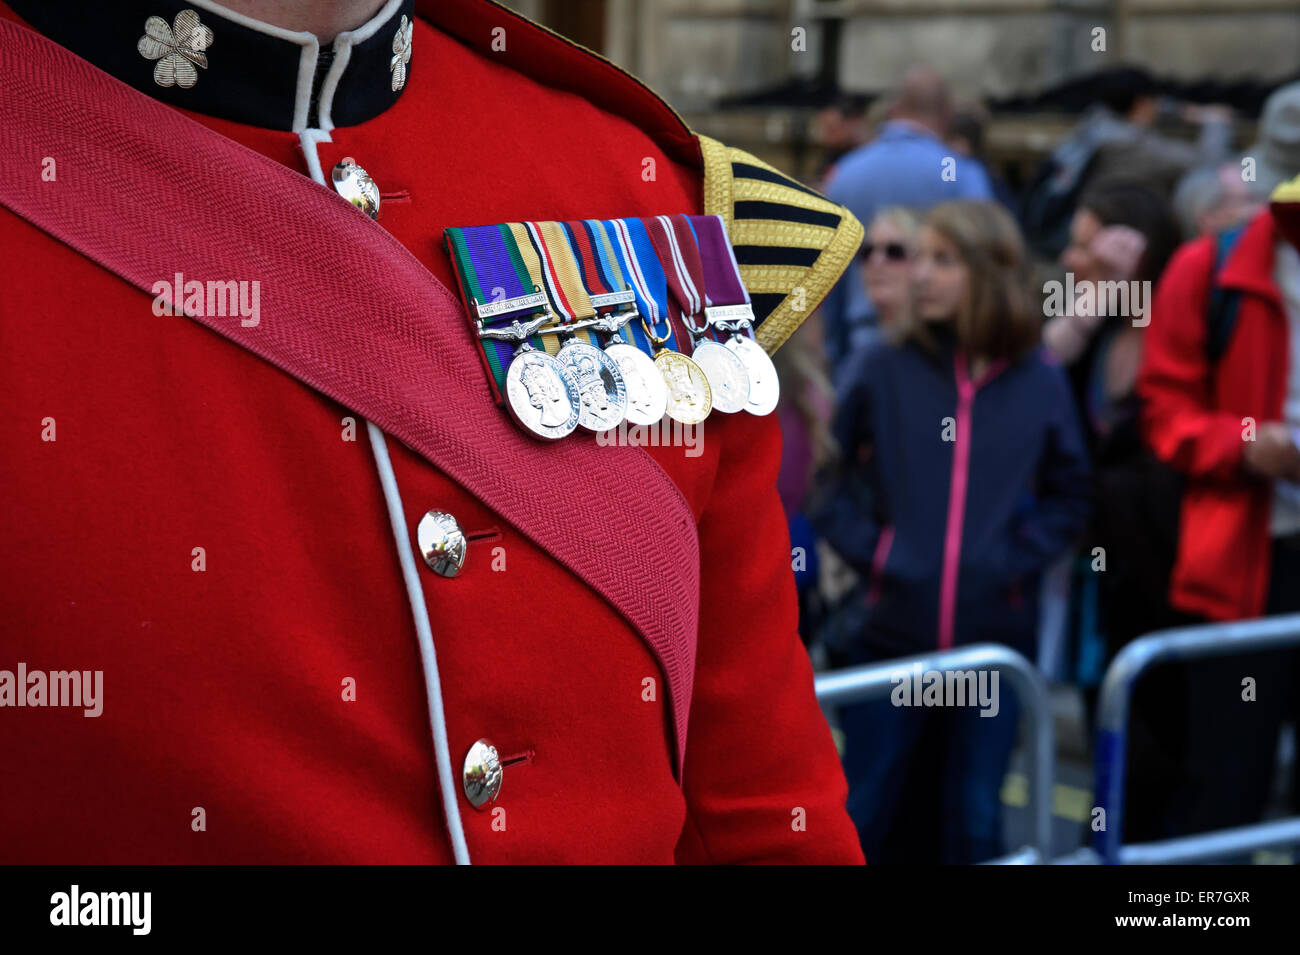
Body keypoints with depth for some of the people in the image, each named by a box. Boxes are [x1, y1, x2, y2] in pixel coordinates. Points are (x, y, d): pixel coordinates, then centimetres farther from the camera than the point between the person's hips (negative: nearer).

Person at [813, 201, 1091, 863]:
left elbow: (1067, 497, 10)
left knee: (973, 820, 10)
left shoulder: (1038, 384, 1)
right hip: (892, 634, 0)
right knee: (866, 814, 7)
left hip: (996, 638, 1)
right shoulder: (882, 368, -2)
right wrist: (865, 548, -8)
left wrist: (1020, 558, -4)